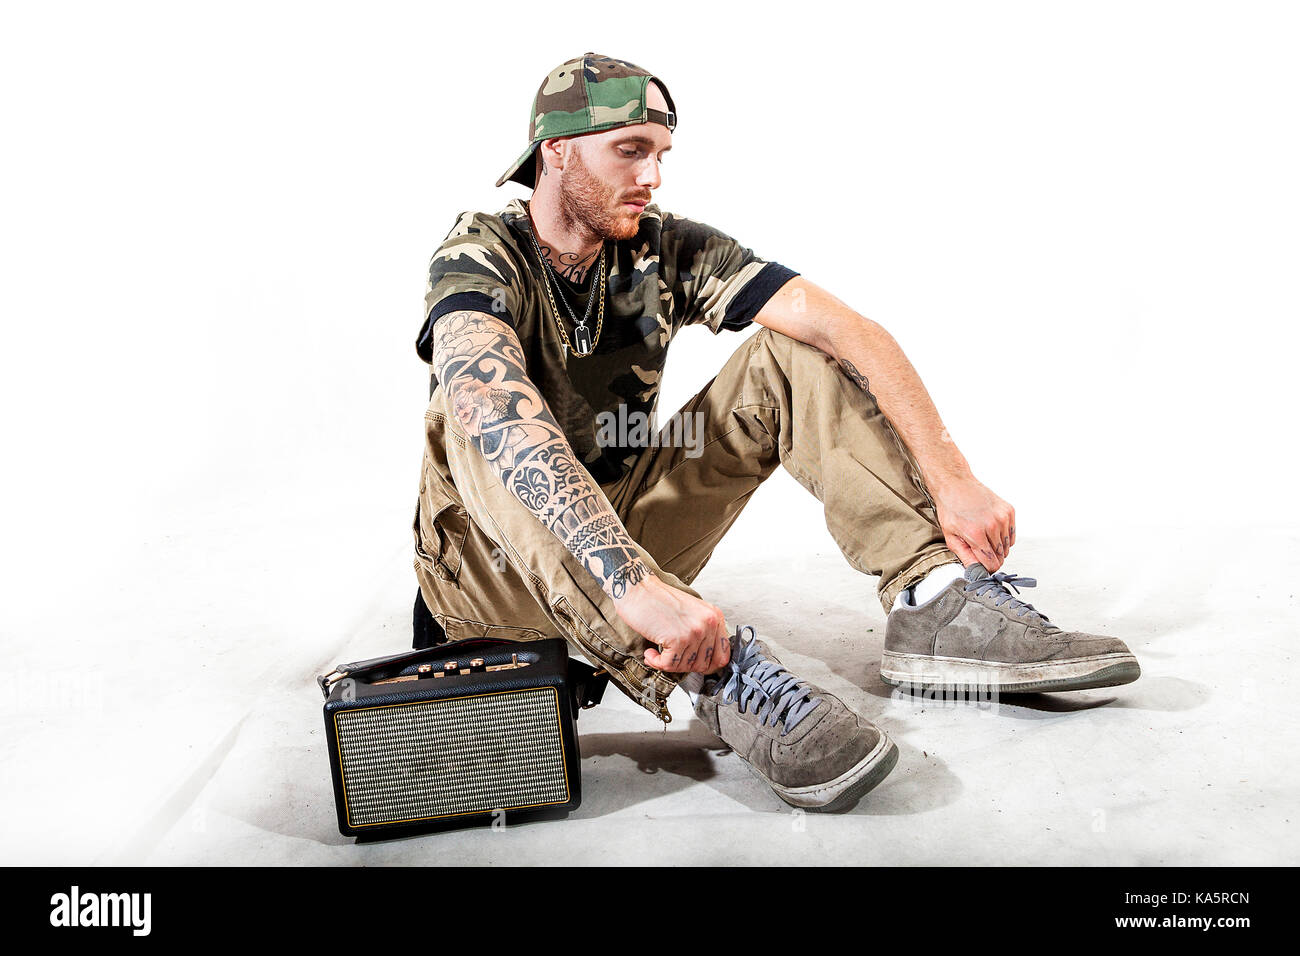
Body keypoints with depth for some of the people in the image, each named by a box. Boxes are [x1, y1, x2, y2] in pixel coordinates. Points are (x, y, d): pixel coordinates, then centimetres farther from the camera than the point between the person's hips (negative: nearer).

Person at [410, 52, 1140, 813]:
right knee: (475, 412, -36)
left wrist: (952, 478, -29)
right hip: (498, 573, -3)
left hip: (629, 537, 4)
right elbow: (498, 410, -40)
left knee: (793, 357, -10)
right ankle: (711, 674, -45)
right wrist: (635, 582, -54)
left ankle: (938, 606, -23)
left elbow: (845, 328, -16)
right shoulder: (480, 259, -18)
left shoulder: (667, 251, -6)